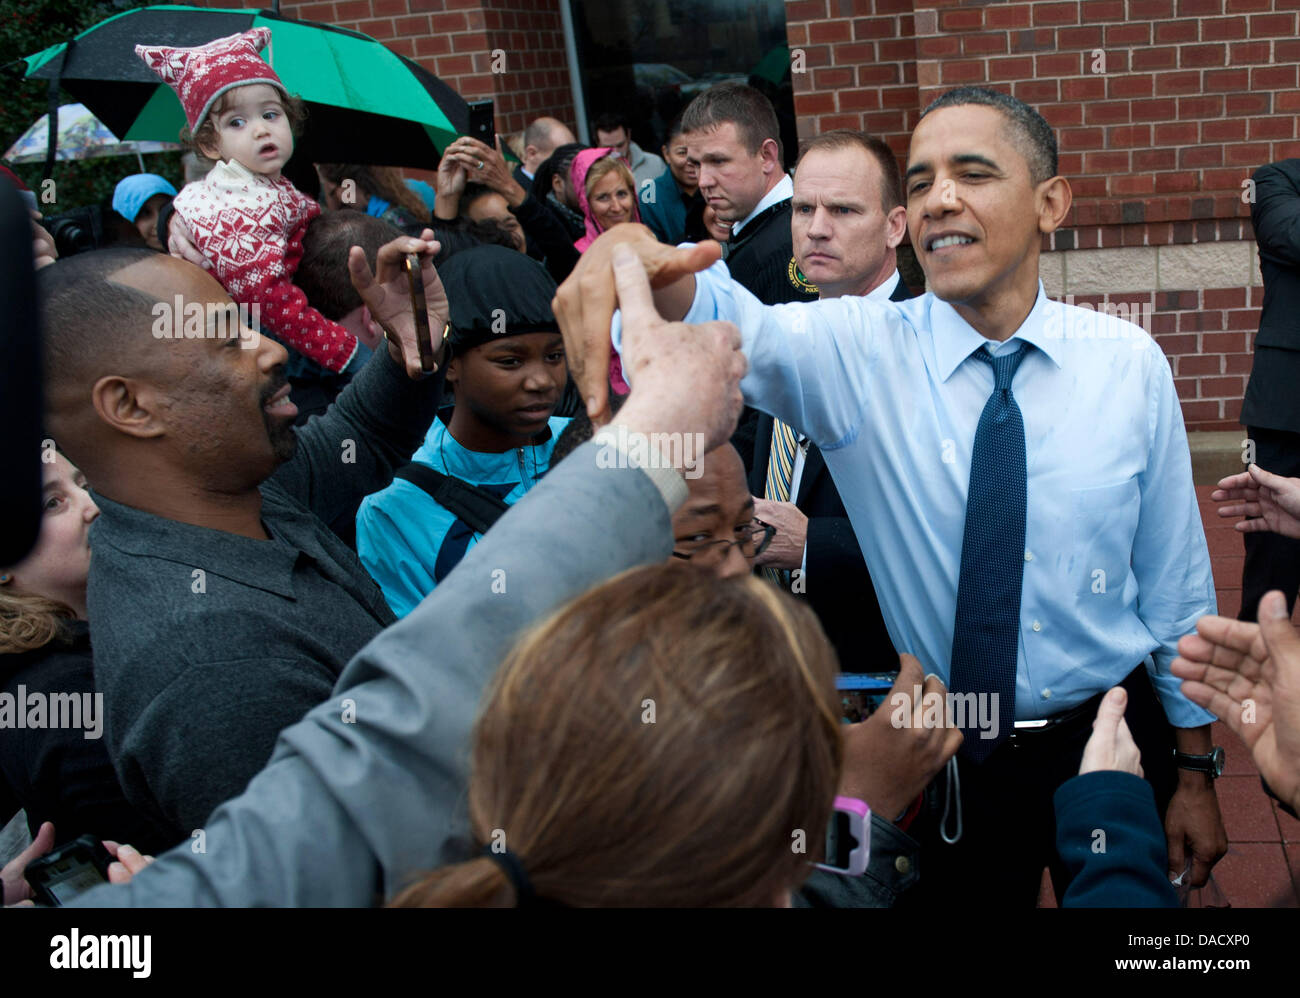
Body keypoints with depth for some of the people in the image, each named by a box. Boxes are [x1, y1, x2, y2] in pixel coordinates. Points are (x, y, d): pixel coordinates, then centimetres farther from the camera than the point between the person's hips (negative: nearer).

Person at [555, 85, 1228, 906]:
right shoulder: (856, 351, -12)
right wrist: (639, 259, -57)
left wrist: (1196, 775, 4)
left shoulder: (1130, 364, -8)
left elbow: (1175, 579, -2)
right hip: (948, 768, -1)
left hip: (1111, 745, 1)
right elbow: (740, 330, -34)